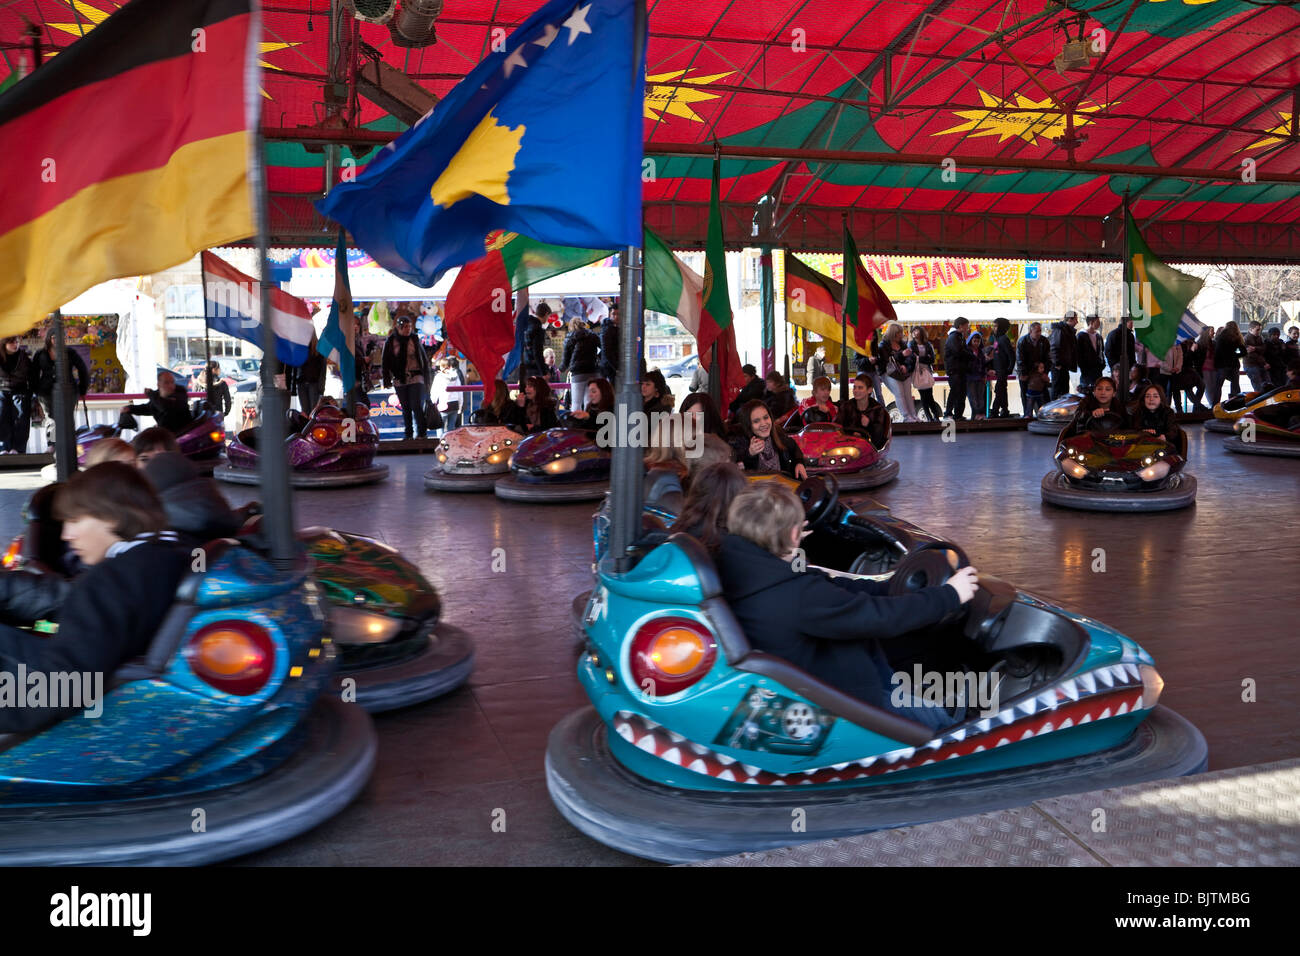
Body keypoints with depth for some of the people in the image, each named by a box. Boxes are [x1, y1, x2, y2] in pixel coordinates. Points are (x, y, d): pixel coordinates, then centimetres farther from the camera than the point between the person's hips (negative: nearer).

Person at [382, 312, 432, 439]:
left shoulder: (415, 339, 3)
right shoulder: (391, 341, 1)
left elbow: (424, 358, 9)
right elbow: (386, 362, 5)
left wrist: (427, 377, 9)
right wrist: (387, 380, 0)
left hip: (416, 378, -1)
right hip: (399, 381, 1)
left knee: (417, 407, -9)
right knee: (405, 408, 9)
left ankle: (422, 432, -1)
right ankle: (407, 432, 19)